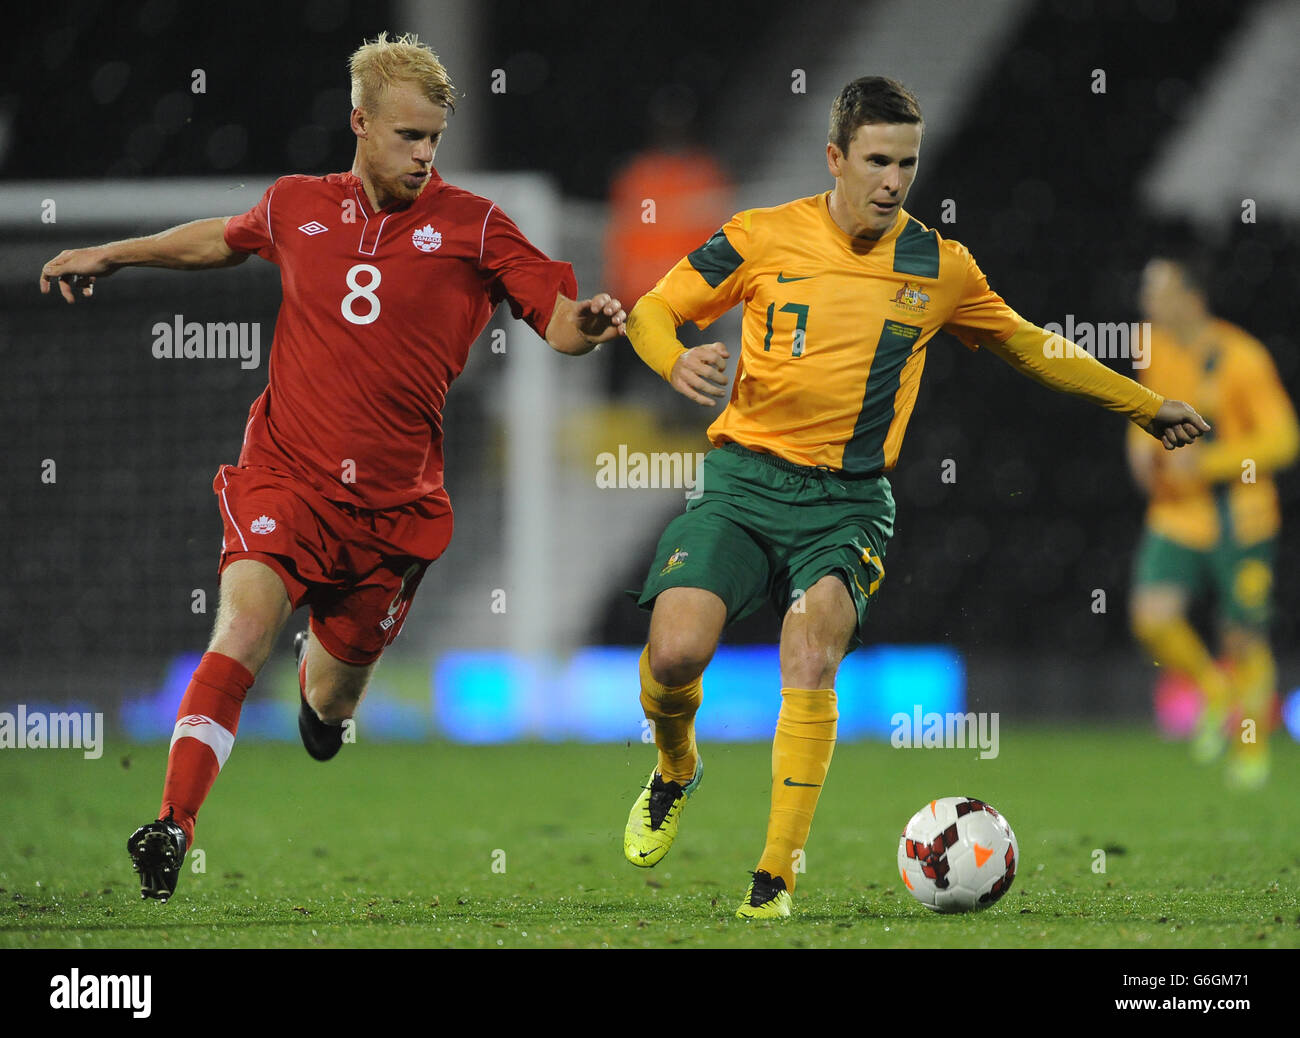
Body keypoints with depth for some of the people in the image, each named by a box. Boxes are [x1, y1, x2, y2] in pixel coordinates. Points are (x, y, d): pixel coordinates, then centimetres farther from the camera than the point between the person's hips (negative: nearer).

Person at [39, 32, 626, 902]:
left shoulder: (470, 225, -1)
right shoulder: (297, 207, 6)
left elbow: (560, 322, -4)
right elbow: (223, 240, 28)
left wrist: (590, 324, -27)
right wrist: (111, 256, 33)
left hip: (395, 504, 0)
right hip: (286, 474, 0)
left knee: (332, 703, 13)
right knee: (244, 626, -25)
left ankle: (323, 676, 53)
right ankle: (172, 829, -29)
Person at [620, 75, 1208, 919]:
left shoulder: (940, 266, 7)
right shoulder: (764, 239, 1)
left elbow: (1027, 346, 22)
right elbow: (652, 311, 8)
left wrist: (1147, 406, 27)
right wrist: (677, 361, -16)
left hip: (849, 501, 0)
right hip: (746, 478, 0)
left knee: (811, 658, -25)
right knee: (675, 652, -20)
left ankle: (775, 884, -22)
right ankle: (675, 770, 17)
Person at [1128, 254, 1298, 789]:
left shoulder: (1242, 359, -15)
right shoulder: (1155, 349, 2)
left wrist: (1206, 462, -23)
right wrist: (1143, 447, 0)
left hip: (1238, 520, -4)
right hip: (1175, 517, 4)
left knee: (1244, 641, 3)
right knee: (1153, 617, -16)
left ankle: (1252, 745, 26)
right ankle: (1214, 693, 12)